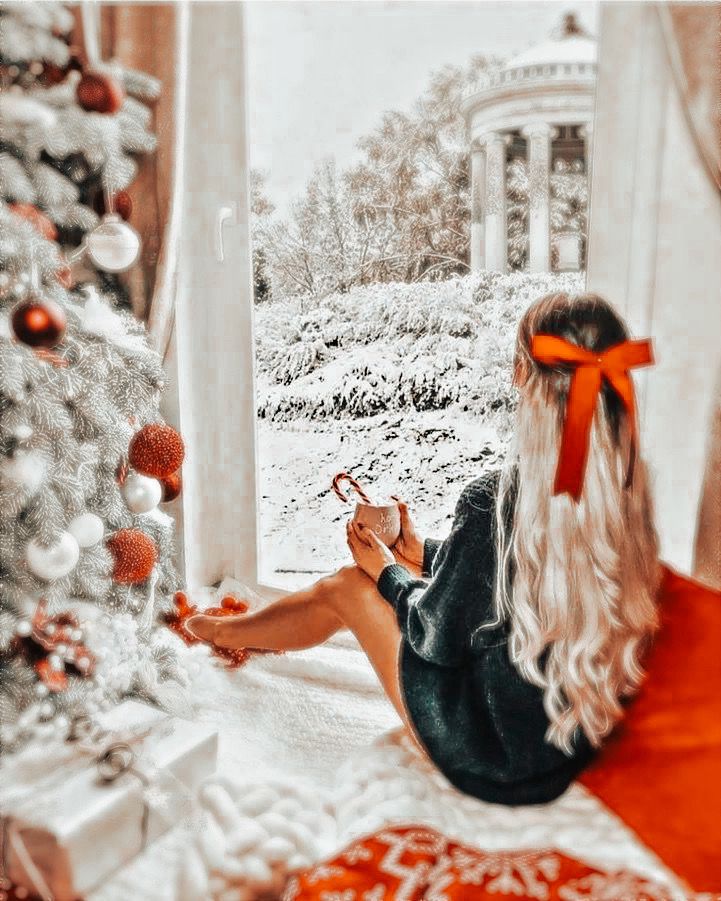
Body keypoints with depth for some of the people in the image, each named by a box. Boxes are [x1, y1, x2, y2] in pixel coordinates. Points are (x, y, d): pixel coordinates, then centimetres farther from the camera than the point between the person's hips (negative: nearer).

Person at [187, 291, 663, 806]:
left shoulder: (496, 500, -28)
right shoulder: (630, 492, -8)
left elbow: (434, 639, -14)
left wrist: (386, 572, 4)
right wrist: (426, 553, 15)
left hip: (493, 762, -6)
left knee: (348, 586, 10)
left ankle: (218, 631, 41)